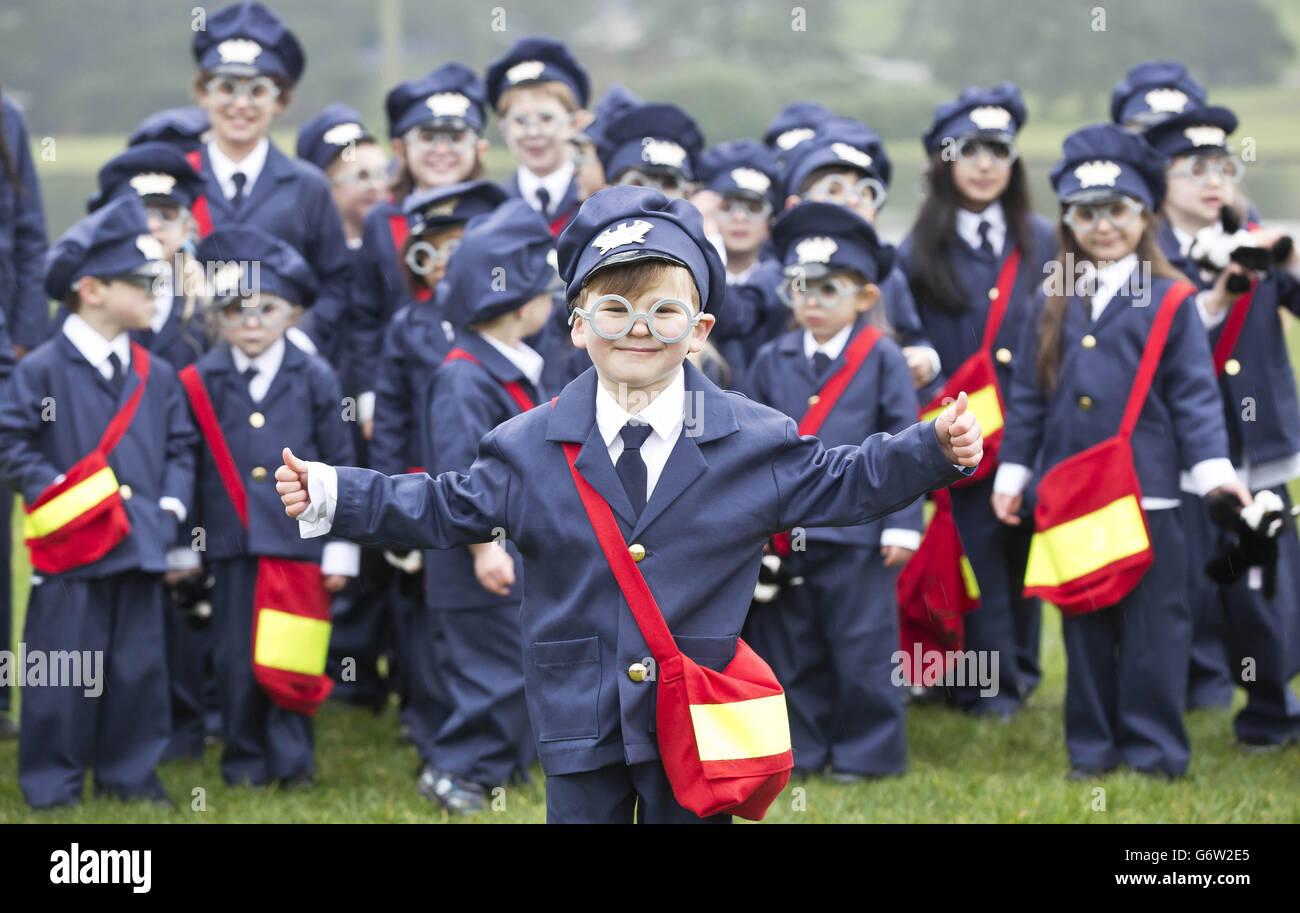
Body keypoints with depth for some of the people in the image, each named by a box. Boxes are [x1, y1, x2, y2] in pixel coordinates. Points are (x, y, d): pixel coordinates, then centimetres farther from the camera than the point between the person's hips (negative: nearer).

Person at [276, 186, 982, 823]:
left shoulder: (754, 441, -2)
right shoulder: (528, 447, 0)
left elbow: (840, 485, 3)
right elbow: (450, 509, 5)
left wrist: (936, 448, -8)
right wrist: (331, 495, -2)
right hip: (578, 717, 1)